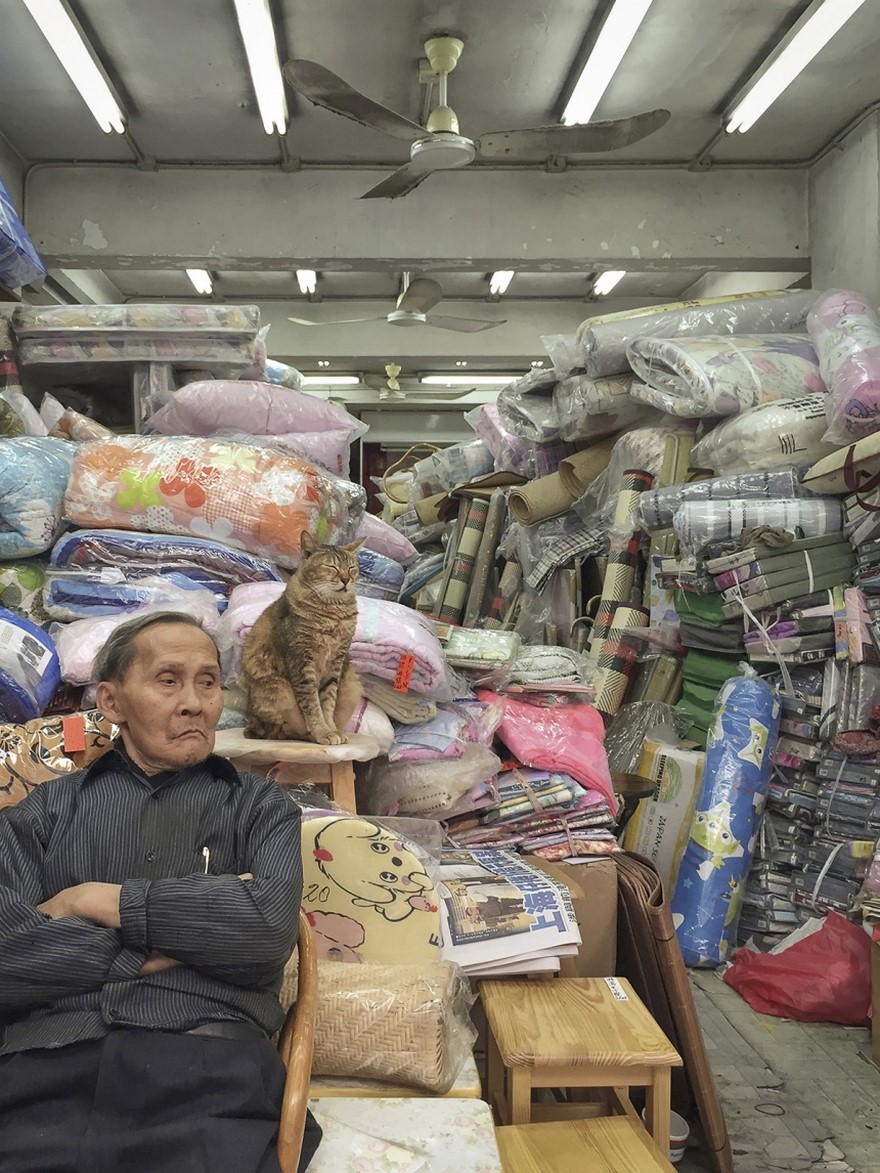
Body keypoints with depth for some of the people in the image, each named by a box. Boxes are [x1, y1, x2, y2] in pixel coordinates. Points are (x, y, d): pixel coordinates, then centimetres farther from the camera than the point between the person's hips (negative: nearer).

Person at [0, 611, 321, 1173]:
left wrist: (98, 900, 0)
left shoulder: (259, 804, 14)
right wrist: (150, 953, -4)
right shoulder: (50, 807, 16)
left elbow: (272, 925, -5)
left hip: (207, 1066, 0)